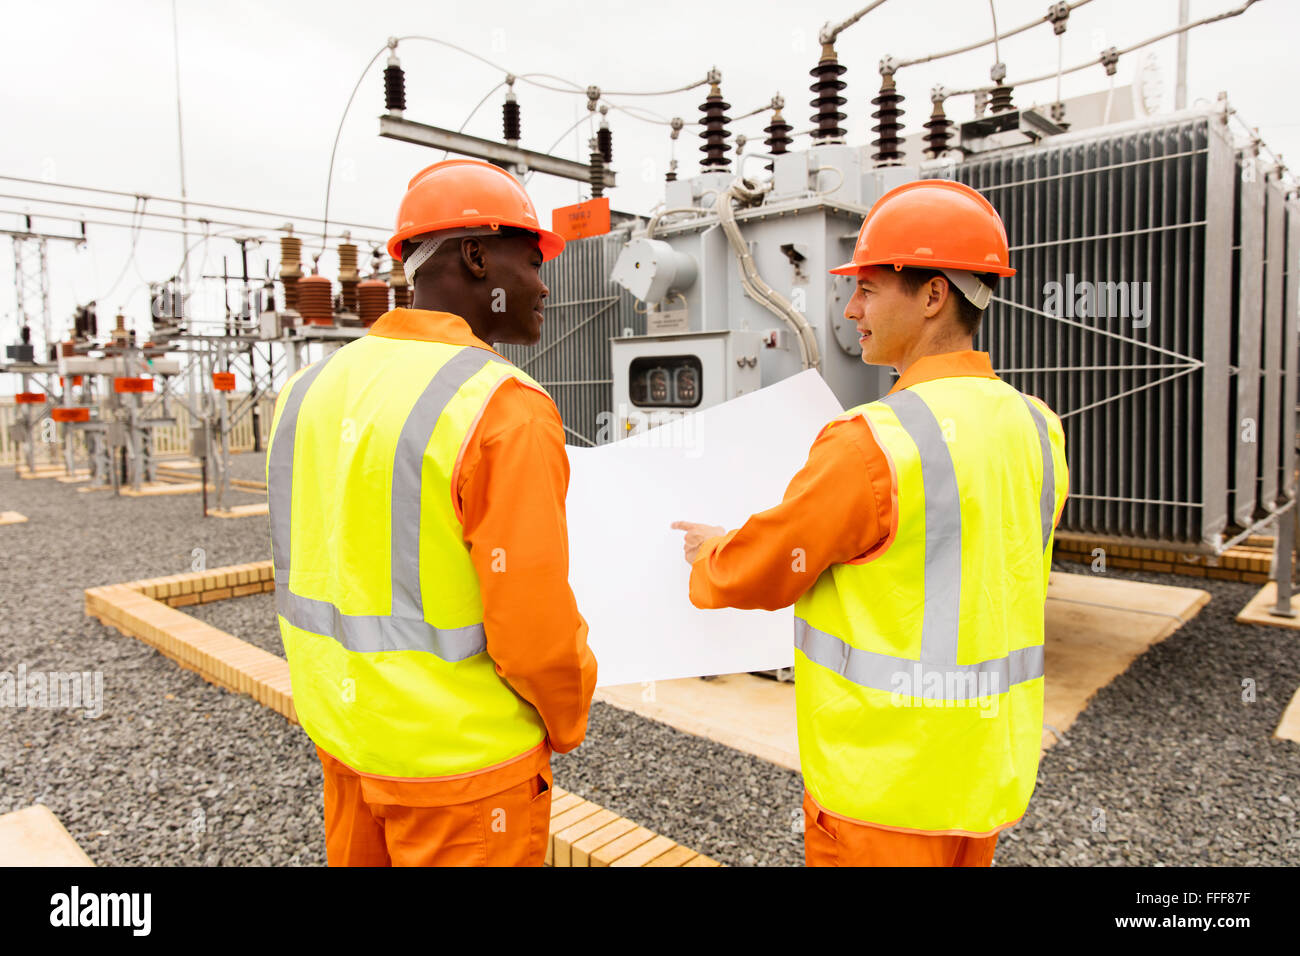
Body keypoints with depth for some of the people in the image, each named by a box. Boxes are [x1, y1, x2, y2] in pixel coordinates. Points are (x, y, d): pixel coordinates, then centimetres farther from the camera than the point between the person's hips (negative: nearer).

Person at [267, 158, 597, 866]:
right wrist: (566, 721, -2)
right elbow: (535, 630, -23)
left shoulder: (312, 388, 0)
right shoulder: (505, 409, -23)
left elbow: (303, 579, 6)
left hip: (343, 730, 7)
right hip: (459, 762, -6)